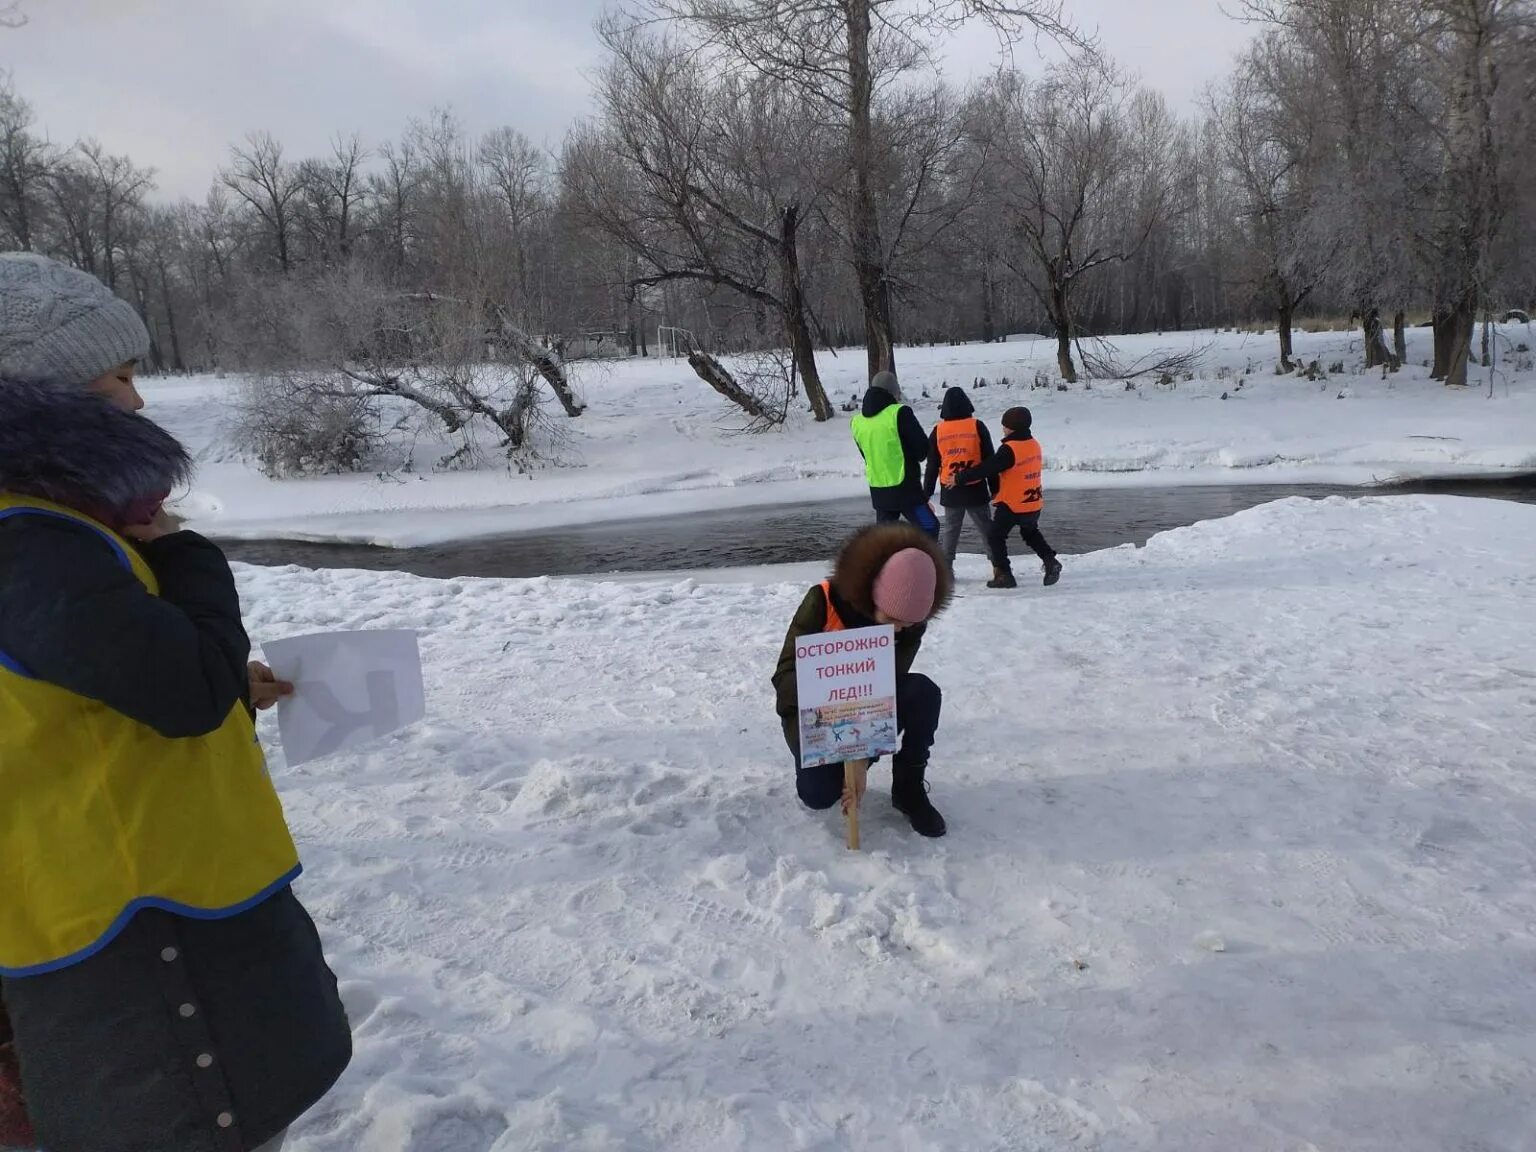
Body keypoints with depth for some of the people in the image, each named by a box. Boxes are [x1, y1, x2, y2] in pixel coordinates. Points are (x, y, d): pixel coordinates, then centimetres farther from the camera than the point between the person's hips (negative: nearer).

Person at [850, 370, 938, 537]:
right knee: (928, 527, 5)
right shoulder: (900, 413, -13)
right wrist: (913, 458, 12)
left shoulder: (857, 421, 4)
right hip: (905, 487, -6)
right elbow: (923, 448, -8)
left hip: (878, 490, 6)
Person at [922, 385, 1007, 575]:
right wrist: (995, 488, 6)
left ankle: (946, 569, 8)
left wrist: (927, 493, 12)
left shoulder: (938, 431, 1)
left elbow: (932, 466, 5)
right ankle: (998, 566, 8)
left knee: (950, 531, 11)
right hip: (975, 490, -1)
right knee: (987, 529, 8)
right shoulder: (977, 427, -4)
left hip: (950, 492, 1)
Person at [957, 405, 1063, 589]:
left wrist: (960, 478, -15)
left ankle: (1004, 575, 3)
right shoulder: (1034, 444, 4)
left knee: (996, 536, 7)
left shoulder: (1009, 449, -22)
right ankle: (1050, 561, 13)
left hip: (1011, 505, -8)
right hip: (1034, 503, 8)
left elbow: (986, 469, -22)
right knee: (1031, 533, 29)